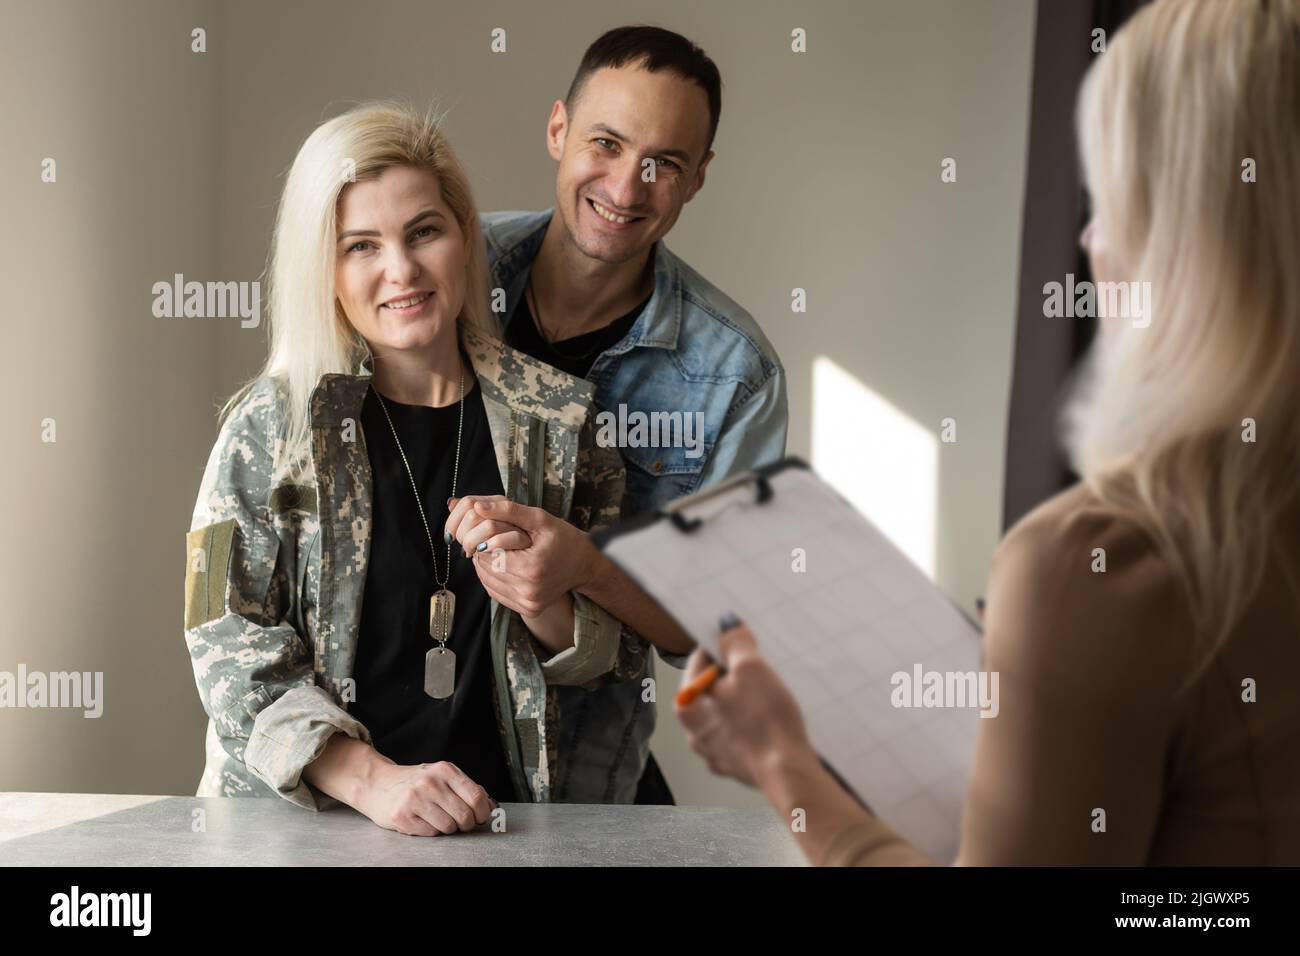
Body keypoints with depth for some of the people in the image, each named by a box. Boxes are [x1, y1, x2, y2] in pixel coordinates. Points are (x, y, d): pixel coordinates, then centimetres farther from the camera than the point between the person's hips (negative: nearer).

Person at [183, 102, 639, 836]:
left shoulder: (555, 415, 6)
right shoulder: (271, 424, 1)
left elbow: (607, 647, 12)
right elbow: (229, 643, -4)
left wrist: (542, 605, -9)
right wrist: (373, 779, -15)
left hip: (494, 817, 1)